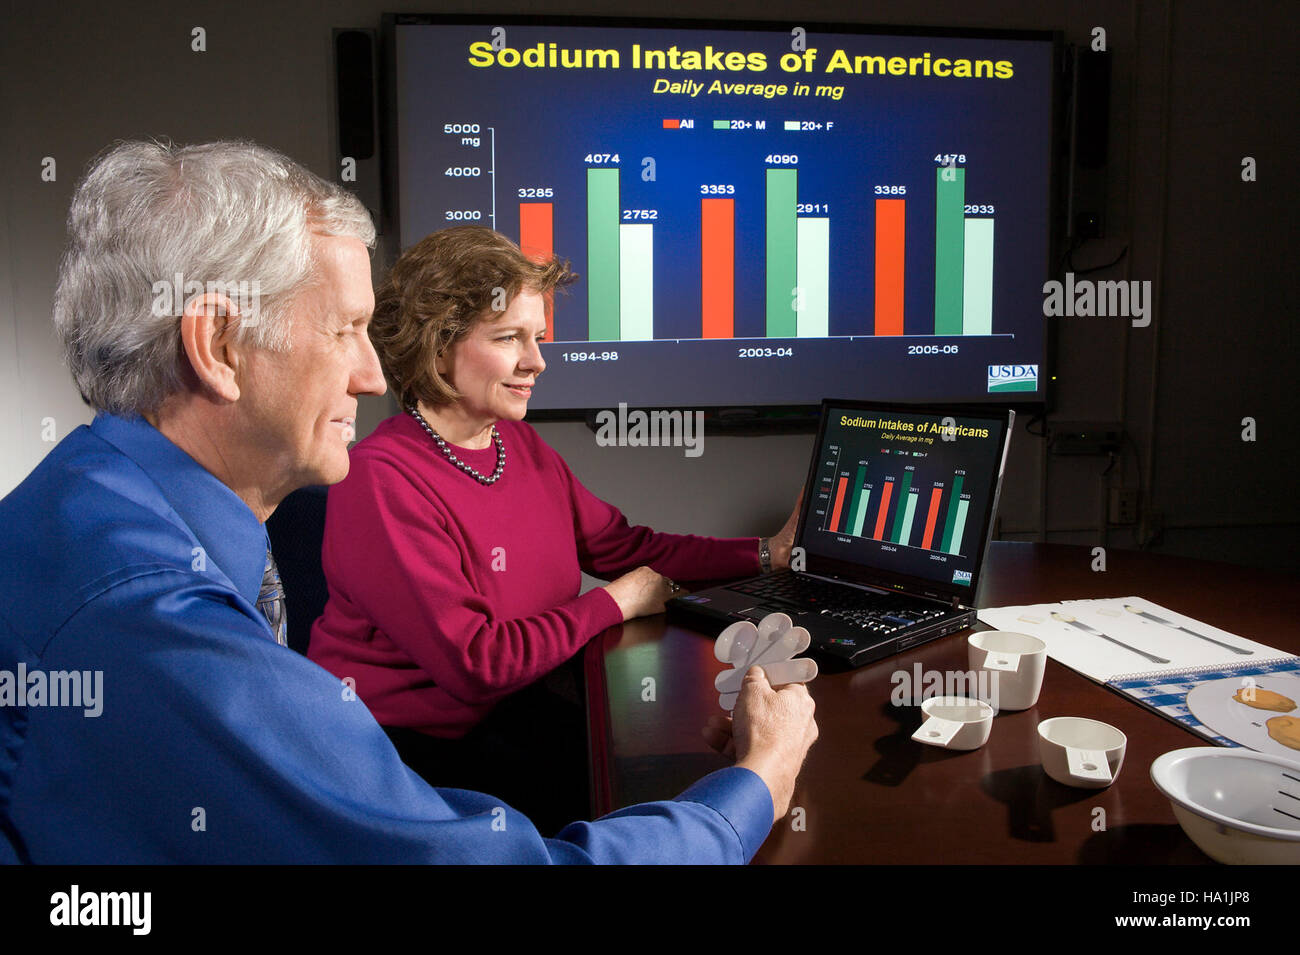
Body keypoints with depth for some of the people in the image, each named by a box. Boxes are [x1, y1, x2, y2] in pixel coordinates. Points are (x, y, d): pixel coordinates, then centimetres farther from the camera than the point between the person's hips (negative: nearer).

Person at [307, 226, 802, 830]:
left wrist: (770, 553, 2)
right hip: (409, 743, -7)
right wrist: (616, 603, -13)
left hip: (514, 706, 7)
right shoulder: (382, 479, -22)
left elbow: (624, 546, 10)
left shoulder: (520, 444, 4)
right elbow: (474, 661, -24)